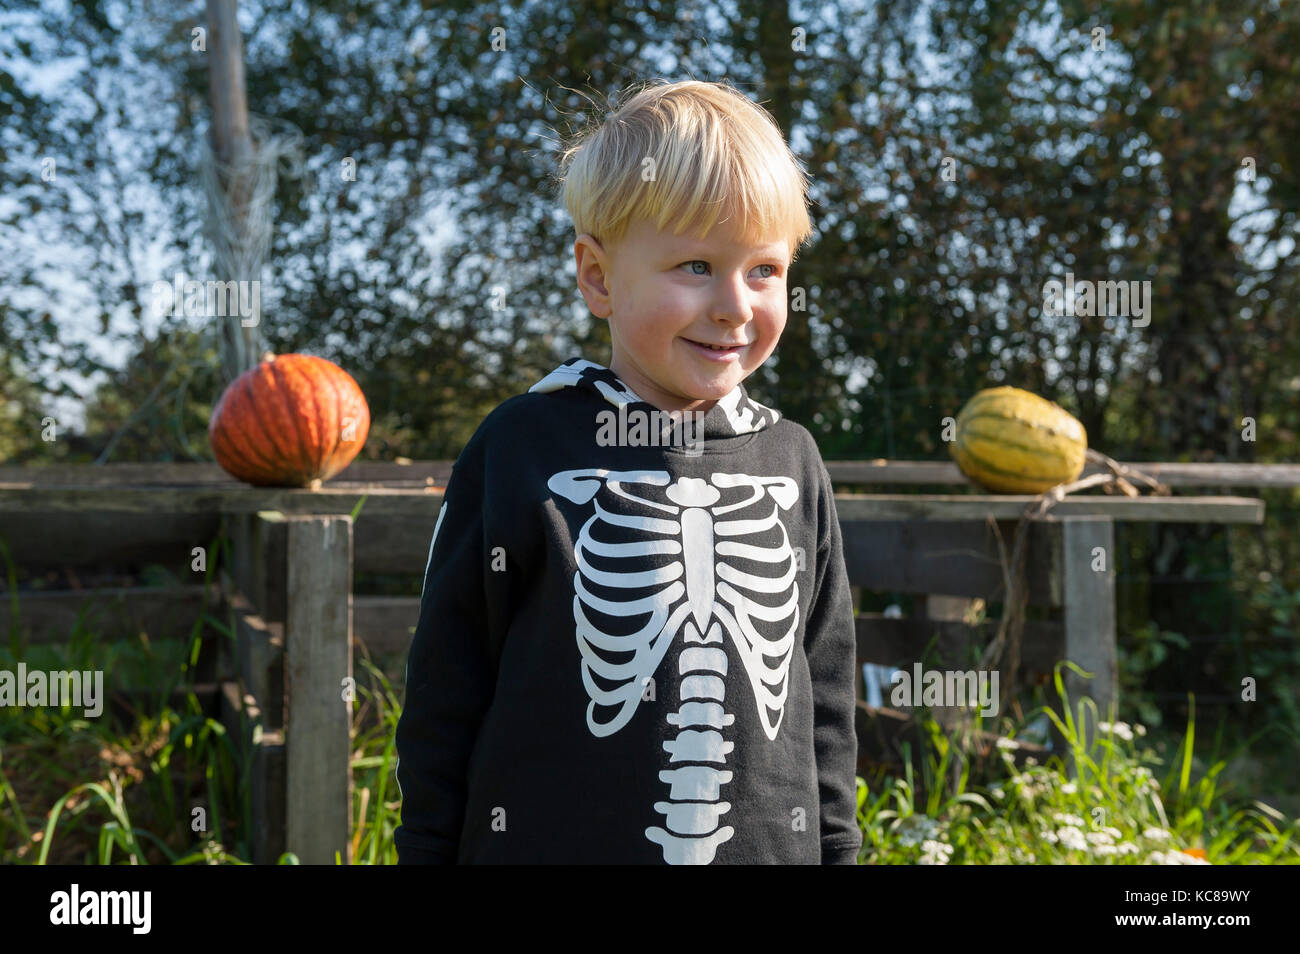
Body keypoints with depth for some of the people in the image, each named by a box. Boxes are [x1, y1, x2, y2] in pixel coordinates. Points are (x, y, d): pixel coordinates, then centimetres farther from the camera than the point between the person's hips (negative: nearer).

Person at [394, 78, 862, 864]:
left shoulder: (792, 461, 3)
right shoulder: (521, 448, -7)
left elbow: (827, 692, 10)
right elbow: (446, 694, -3)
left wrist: (835, 847, 10)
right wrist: (430, 850, -2)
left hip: (772, 846, 3)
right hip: (547, 841, -2)